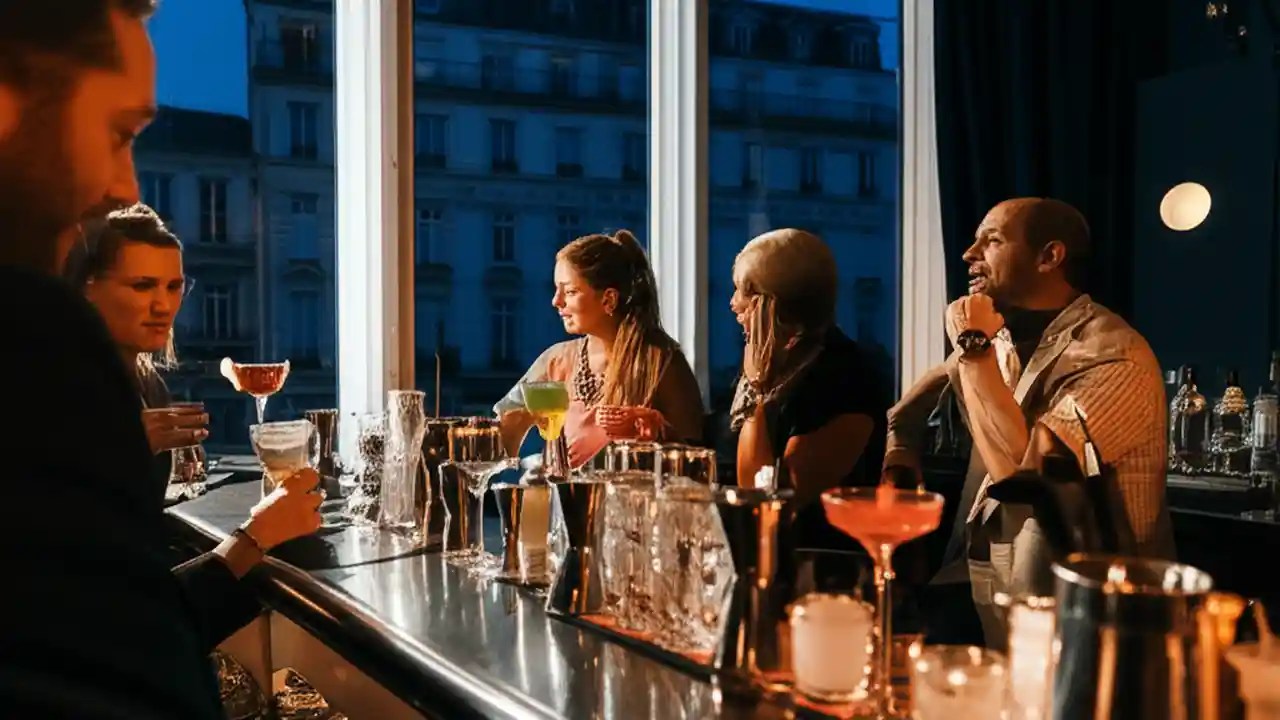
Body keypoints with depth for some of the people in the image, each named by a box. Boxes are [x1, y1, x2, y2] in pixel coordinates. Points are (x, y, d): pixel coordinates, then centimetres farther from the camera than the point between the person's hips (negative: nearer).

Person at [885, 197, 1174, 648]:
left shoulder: (1115, 356, -15)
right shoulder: (1000, 340, 8)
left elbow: (1023, 467, -29)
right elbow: (910, 408, 23)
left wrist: (973, 346, -18)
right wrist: (899, 467, 1)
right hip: (980, 590, 6)